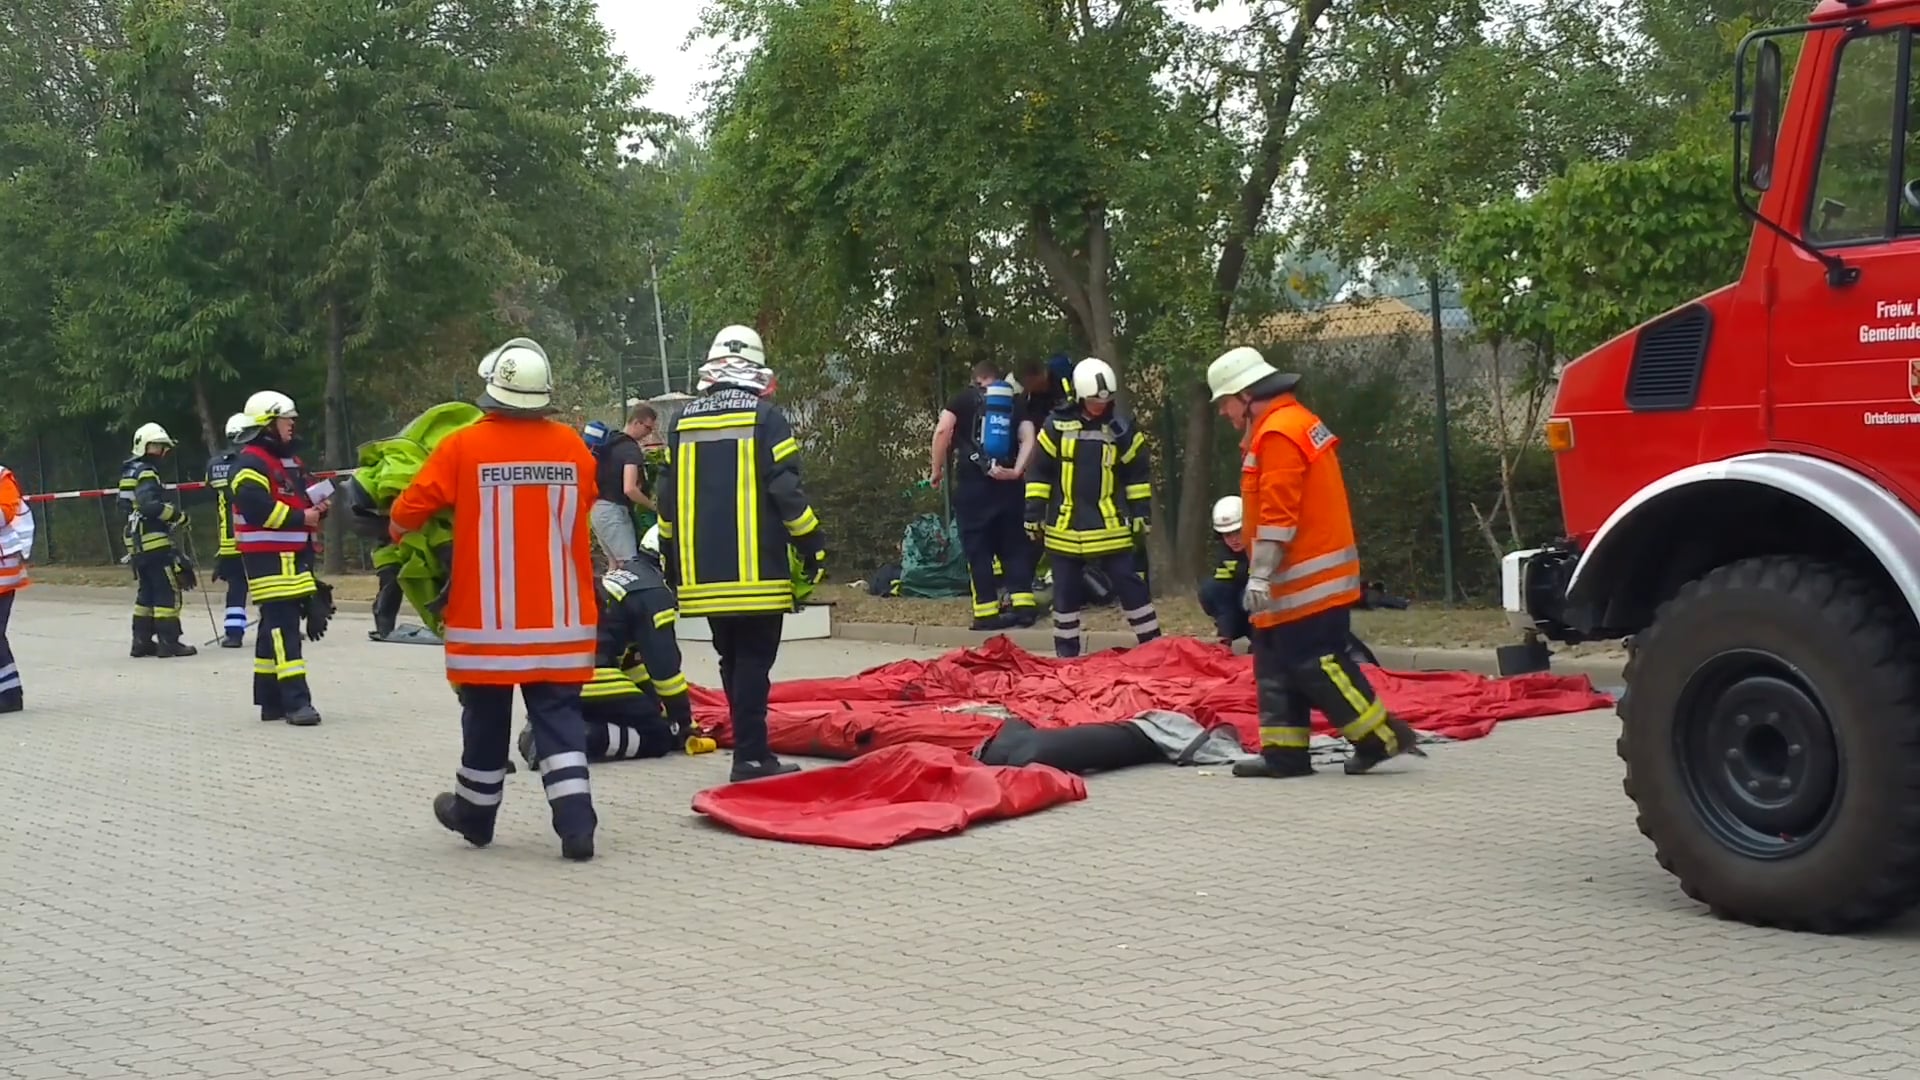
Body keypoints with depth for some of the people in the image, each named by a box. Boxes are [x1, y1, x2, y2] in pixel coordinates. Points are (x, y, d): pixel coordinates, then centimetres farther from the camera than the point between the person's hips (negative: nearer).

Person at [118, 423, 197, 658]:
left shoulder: (129, 472, 18)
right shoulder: (146, 473, -12)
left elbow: (125, 506, 23)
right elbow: (150, 504, -26)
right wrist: (177, 515, -16)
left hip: (137, 542, 10)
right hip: (154, 541, -10)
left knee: (146, 592, 15)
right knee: (168, 591, -7)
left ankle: (141, 641, 16)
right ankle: (169, 642, -8)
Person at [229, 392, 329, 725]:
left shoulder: (290, 460, 20)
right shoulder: (250, 463, -12)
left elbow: (300, 500, 28)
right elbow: (257, 508, -23)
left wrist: (317, 508, 6)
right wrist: (301, 518, -17)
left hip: (293, 555, 10)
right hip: (268, 558, -10)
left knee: (275, 627, 13)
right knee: (283, 627, -13)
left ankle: (271, 700, 18)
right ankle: (295, 701, -17)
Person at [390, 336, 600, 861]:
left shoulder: (463, 447, -11)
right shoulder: (572, 447, -2)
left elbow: (407, 512, -7)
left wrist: (400, 534, 15)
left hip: (487, 620, -1)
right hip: (560, 620, 2)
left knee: (486, 719, 13)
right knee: (559, 718, 4)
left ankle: (475, 815, 30)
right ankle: (576, 825, -7)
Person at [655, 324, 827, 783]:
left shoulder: (684, 421, 10)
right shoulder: (766, 417, -5)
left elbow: (668, 499, 14)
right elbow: (787, 492, -10)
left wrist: (671, 562, 22)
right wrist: (813, 548, -2)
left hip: (704, 573, 5)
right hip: (756, 573, -5)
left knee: (733, 661, 15)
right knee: (754, 661, -1)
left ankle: (752, 749, 19)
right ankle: (751, 758, -5)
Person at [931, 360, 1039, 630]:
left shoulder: (964, 398, 7)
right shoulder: (1014, 403, 15)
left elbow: (942, 430, -7)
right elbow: (1029, 438, -1)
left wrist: (937, 470, 1)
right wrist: (1017, 470, -8)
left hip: (972, 482, -3)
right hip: (1007, 483, 3)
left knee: (978, 547, 1)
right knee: (1014, 543, 11)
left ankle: (986, 611, -3)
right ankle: (1022, 603, 1)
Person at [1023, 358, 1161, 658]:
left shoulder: (1122, 430, 0)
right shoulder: (1057, 426, -2)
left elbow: (1137, 473, 10)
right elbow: (1040, 473, 3)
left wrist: (1139, 512, 6)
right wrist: (1034, 513, 1)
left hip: (1110, 527, 0)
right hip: (1065, 527, 1)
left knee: (1129, 584, -2)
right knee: (1066, 591, 8)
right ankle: (1066, 653, 18)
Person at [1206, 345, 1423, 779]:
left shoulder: (1278, 435, -17)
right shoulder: (1294, 424, 18)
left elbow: (1277, 514, -23)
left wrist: (1260, 575, -21)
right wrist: (1264, 576, 23)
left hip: (1306, 583, -11)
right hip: (1295, 584, 11)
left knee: (1315, 665, -7)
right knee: (1276, 667, 11)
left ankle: (1382, 737, -1)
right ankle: (1284, 751, 13)